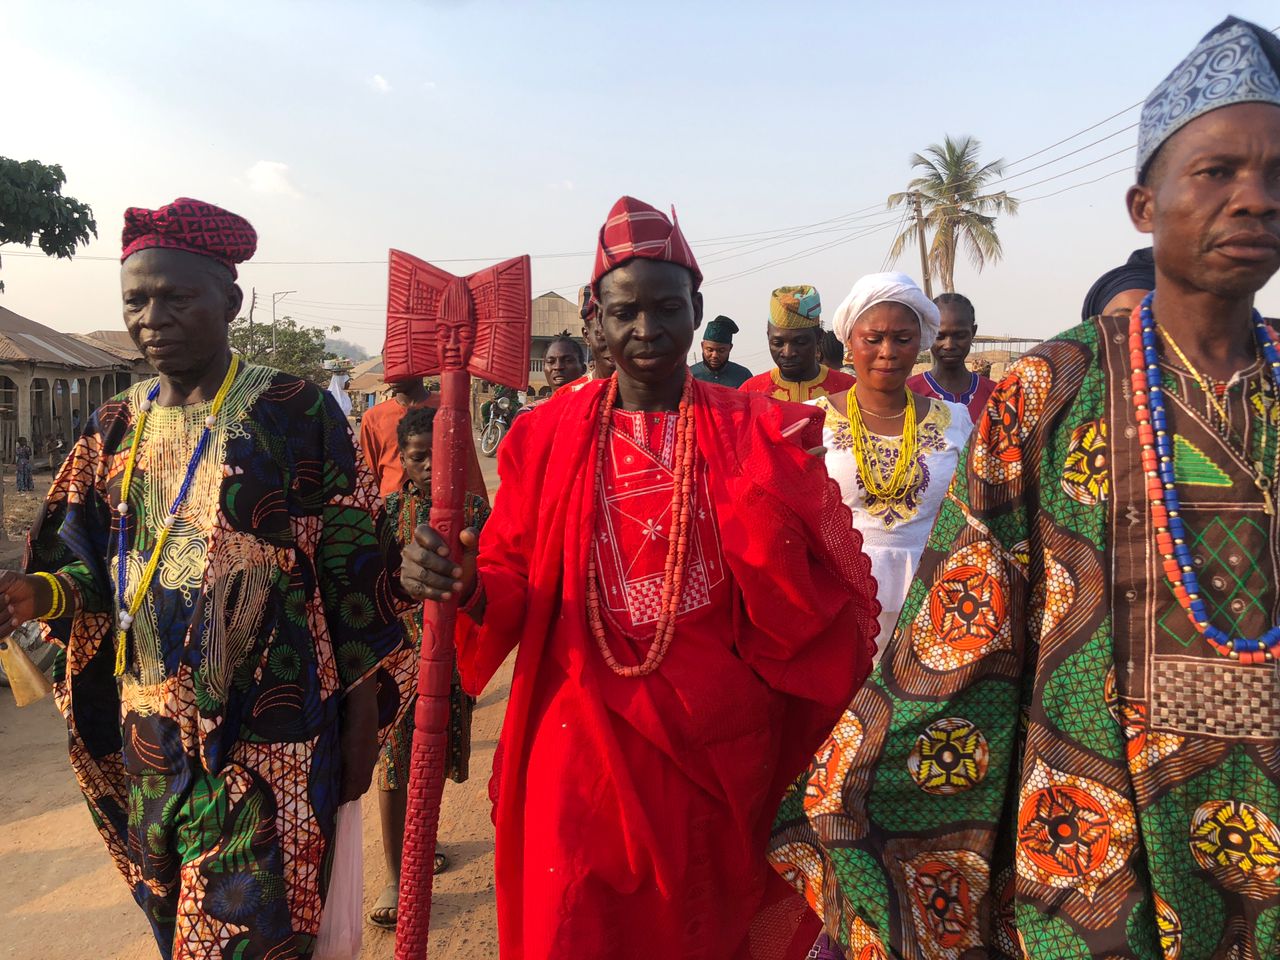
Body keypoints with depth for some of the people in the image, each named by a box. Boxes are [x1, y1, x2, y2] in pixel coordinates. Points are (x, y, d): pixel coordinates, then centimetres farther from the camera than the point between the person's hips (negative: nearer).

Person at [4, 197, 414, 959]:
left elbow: (356, 569, -9)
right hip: (145, 734, 6)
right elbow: (91, 561, 12)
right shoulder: (117, 427, 7)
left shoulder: (297, 413, -10)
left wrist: (363, 718, -9)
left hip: (265, 739, -5)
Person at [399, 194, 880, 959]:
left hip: (718, 750, 1)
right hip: (585, 743, 0)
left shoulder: (754, 431, -2)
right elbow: (513, 588, 2)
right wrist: (462, 586, -19)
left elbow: (802, 609, -8)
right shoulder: (550, 435, -1)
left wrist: (768, 489, -23)